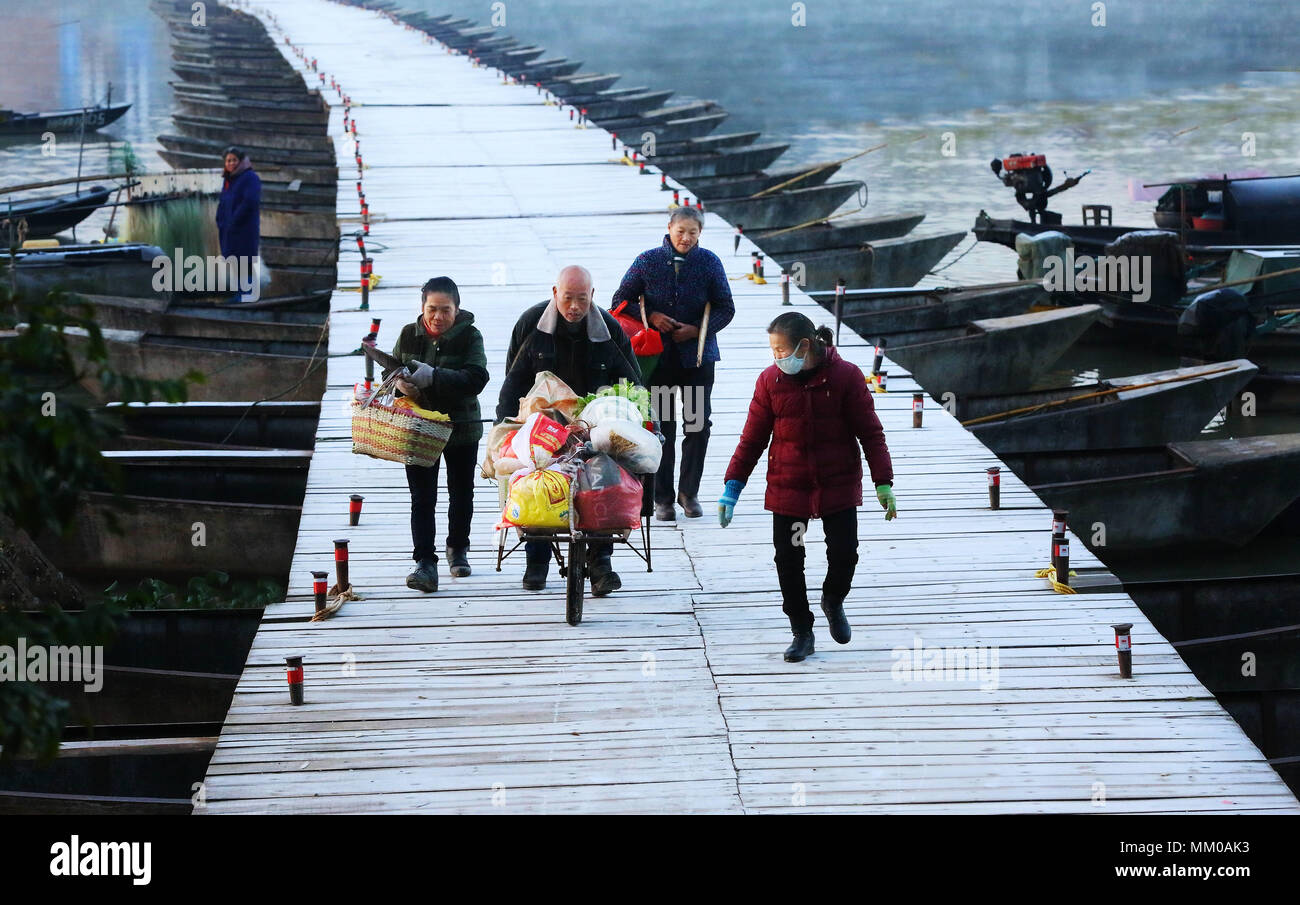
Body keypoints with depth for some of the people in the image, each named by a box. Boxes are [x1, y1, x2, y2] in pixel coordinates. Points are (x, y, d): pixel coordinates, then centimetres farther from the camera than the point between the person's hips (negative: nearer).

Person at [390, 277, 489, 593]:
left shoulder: (469, 337, -10)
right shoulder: (409, 335, -1)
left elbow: (476, 379, -22)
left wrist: (433, 377, -34)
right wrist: (399, 381, -13)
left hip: (462, 428, -1)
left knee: (461, 493, 17)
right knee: (422, 498, -6)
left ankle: (458, 549, 38)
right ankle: (425, 563, -8)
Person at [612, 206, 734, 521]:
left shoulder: (709, 262, -1)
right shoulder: (648, 261, -2)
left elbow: (725, 308, 4)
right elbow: (622, 300, 5)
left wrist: (698, 329, -11)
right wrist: (650, 316, -12)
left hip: (698, 356, 1)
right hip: (658, 355, -1)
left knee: (698, 424, -1)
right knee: (661, 428, 2)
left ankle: (689, 493, 14)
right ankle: (662, 498, 10)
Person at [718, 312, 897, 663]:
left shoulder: (845, 376, -9)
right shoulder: (770, 380, -4)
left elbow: (870, 432, -3)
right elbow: (753, 438, 2)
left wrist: (883, 482, -7)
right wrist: (733, 486, -2)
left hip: (838, 485, -1)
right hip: (787, 487, 1)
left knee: (844, 552, -5)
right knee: (788, 560, 0)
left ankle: (833, 601, 28)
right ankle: (801, 632, 16)